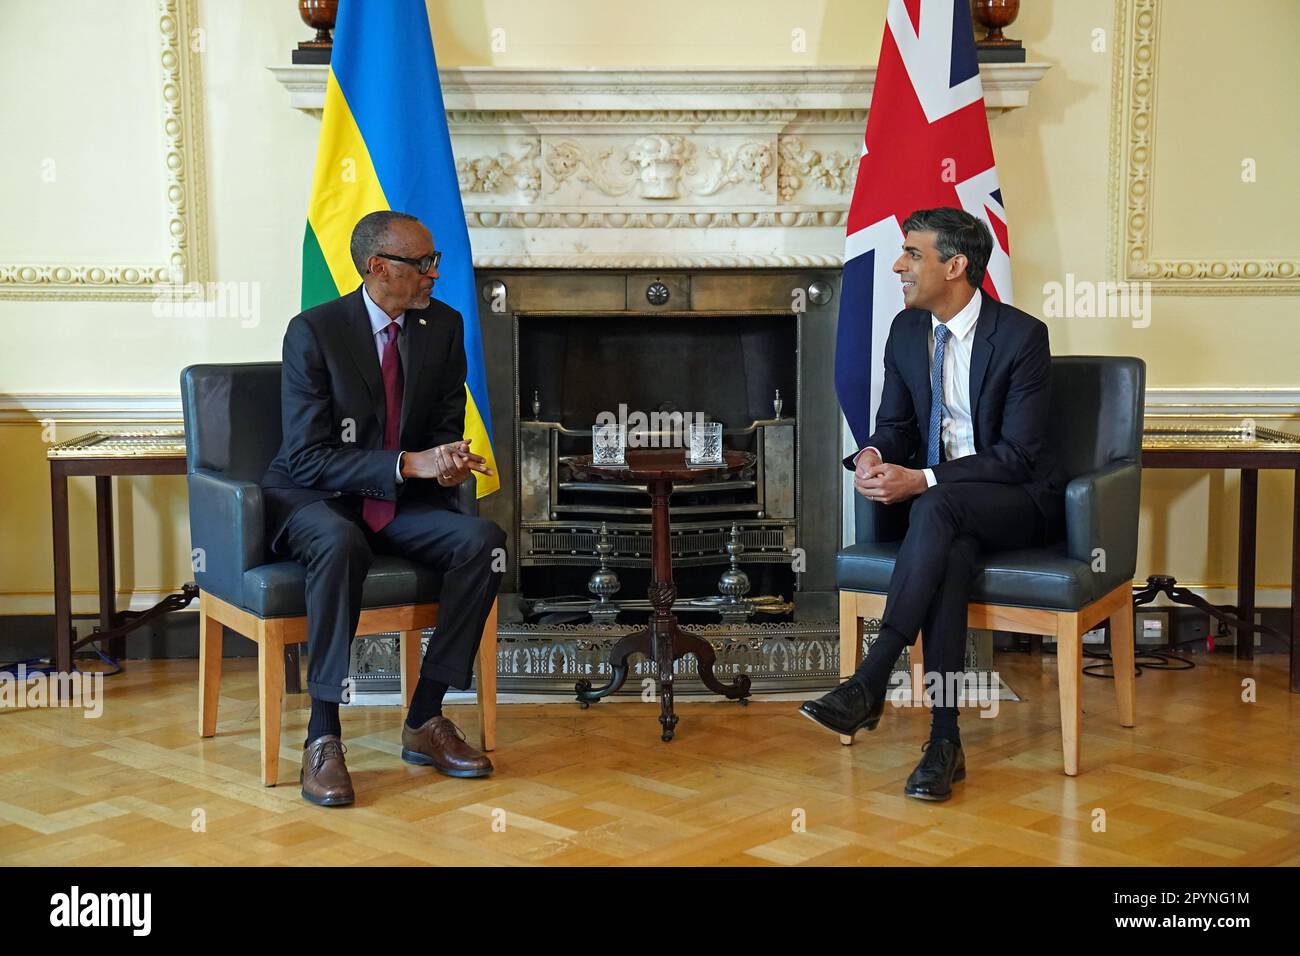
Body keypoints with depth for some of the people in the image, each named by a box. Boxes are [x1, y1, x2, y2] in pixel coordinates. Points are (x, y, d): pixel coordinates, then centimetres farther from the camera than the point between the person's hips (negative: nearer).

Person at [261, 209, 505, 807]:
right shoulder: (314, 331, -14)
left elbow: (446, 427, 9)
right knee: (340, 544, -39)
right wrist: (409, 464, -29)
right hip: (313, 498, -5)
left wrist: (448, 459, -17)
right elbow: (307, 456, -19)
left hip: (401, 502, 5)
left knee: (483, 540, -22)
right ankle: (322, 737, -30)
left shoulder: (444, 326, 2)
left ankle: (425, 720, -14)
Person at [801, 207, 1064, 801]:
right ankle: (944, 741, -34)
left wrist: (923, 481, -28)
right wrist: (873, 456, -16)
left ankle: (870, 684, -37)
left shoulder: (1022, 335, -14)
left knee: (938, 507, -38)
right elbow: (895, 426, 11)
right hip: (945, 506, 4)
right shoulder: (906, 331, 5)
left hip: (1019, 502, -4)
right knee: (950, 551, -34)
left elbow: (1018, 453, -18)